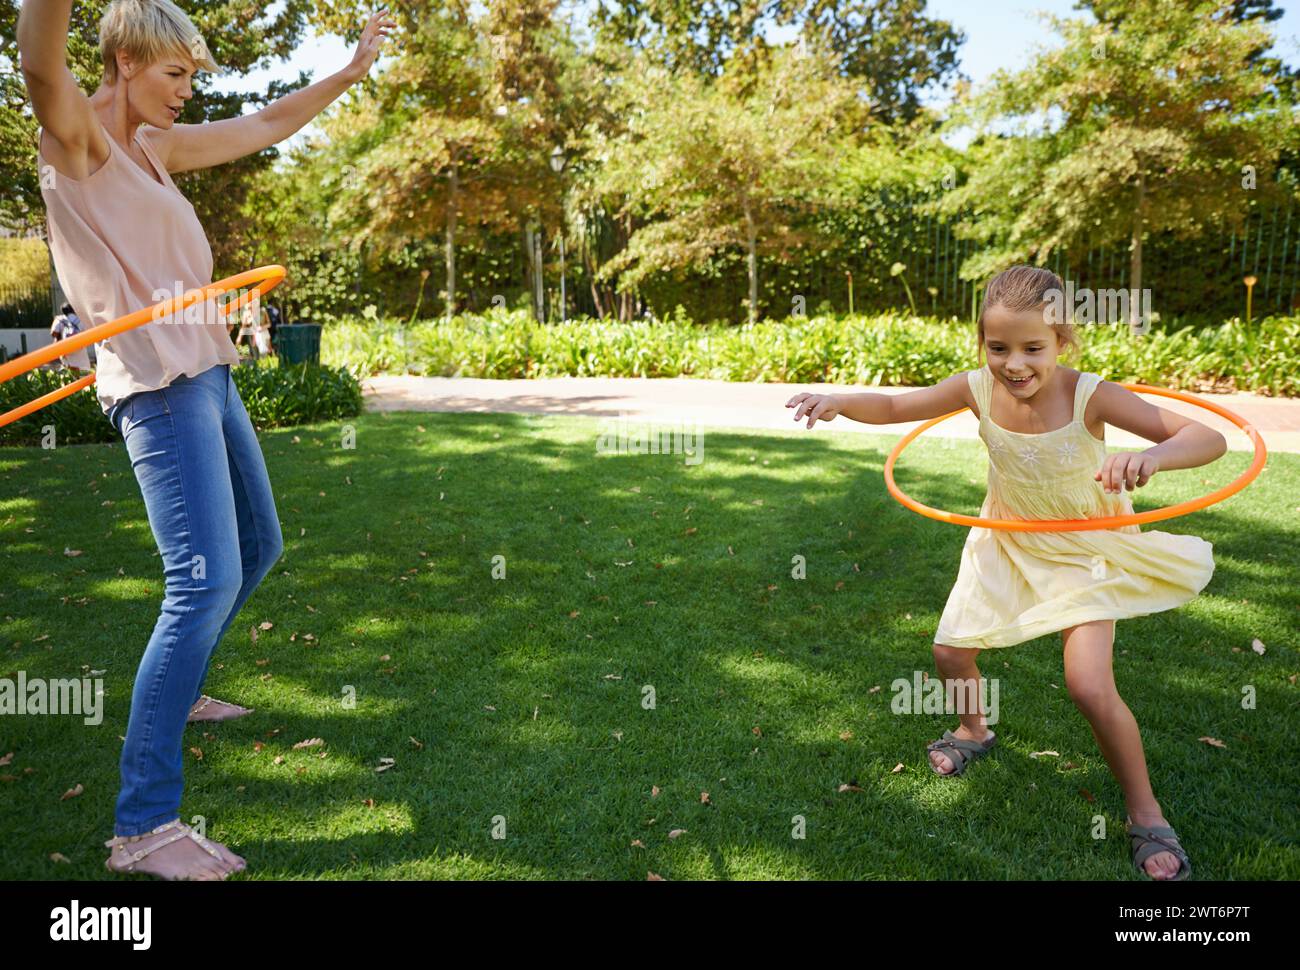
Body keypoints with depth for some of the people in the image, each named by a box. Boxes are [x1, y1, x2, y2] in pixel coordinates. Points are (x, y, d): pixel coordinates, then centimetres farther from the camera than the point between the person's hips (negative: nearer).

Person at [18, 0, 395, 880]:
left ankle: (174, 693, 39)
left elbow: (261, 128, 27)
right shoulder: (74, 134, -5)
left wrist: (350, 71, 28)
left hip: (208, 373, 10)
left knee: (257, 547, 19)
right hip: (160, 383, -10)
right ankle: (143, 826, -16)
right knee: (206, 580, -20)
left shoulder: (156, 146, 19)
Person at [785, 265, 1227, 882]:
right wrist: (839, 401, -32)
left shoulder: (1089, 397, -31)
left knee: (1090, 688, -16)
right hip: (1008, 542, 4)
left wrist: (1153, 457, -54)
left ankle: (1146, 815, 10)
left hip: (1086, 550, -4)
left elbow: (1209, 439, -32)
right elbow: (892, 407, -11)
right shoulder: (977, 390, -21)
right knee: (951, 651, 8)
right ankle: (974, 731, 44)